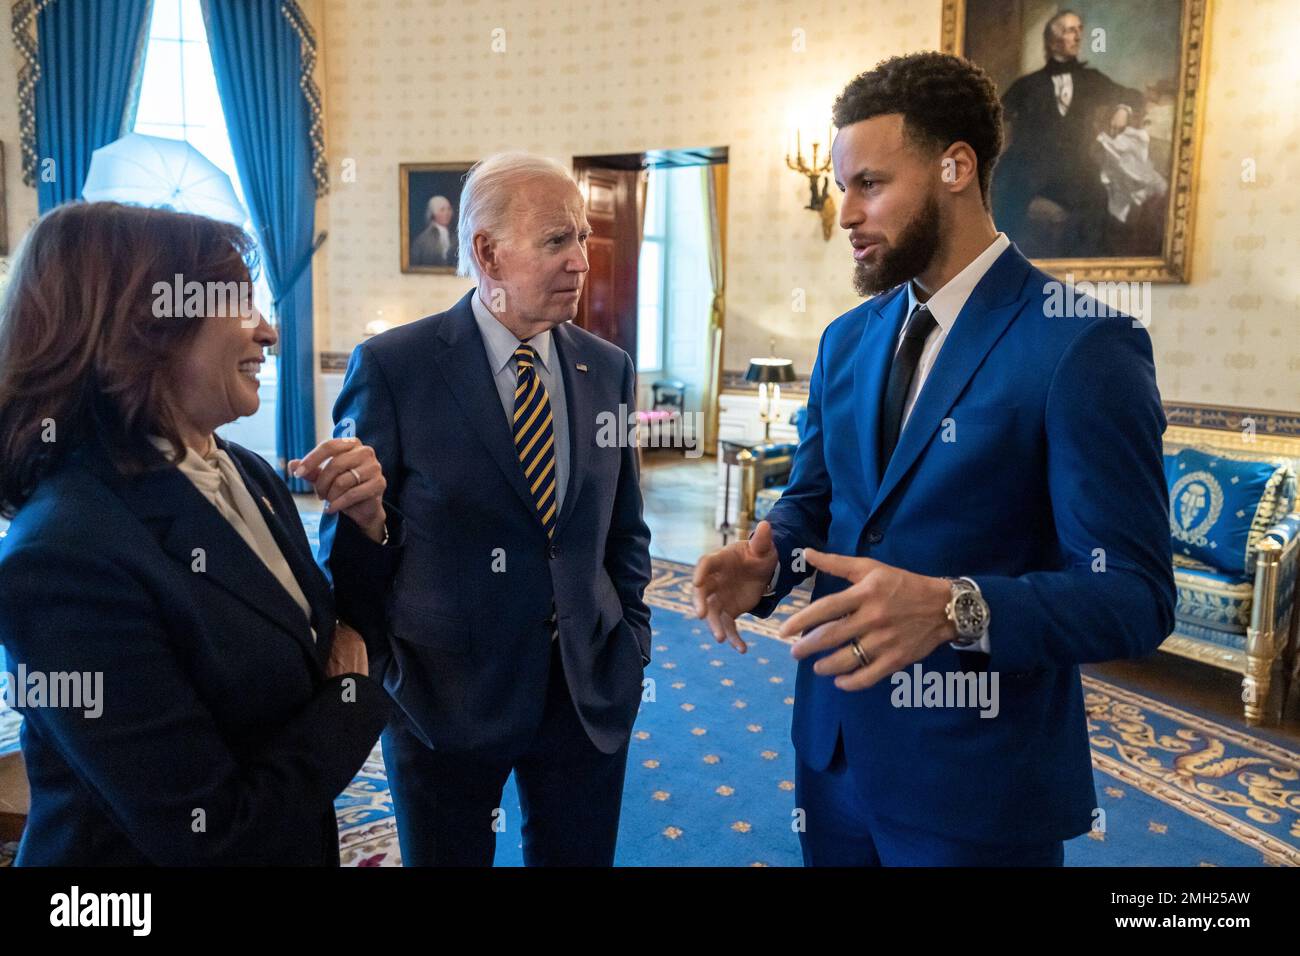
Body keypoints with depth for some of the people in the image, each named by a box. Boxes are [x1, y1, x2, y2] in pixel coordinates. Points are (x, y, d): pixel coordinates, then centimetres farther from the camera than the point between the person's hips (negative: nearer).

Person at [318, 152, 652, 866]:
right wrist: (375, 675, -3)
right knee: (444, 856, 16)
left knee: (580, 854, 17)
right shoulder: (392, 367, -10)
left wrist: (631, 641, 4)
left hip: (590, 693, 3)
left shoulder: (609, 371, 2)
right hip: (442, 698, -3)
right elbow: (351, 541, -4)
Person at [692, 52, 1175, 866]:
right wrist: (763, 564, -10)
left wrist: (955, 609, -34)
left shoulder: (1085, 345, -15)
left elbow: (1134, 595, -18)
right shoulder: (847, 339, 6)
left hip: (979, 771, -5)